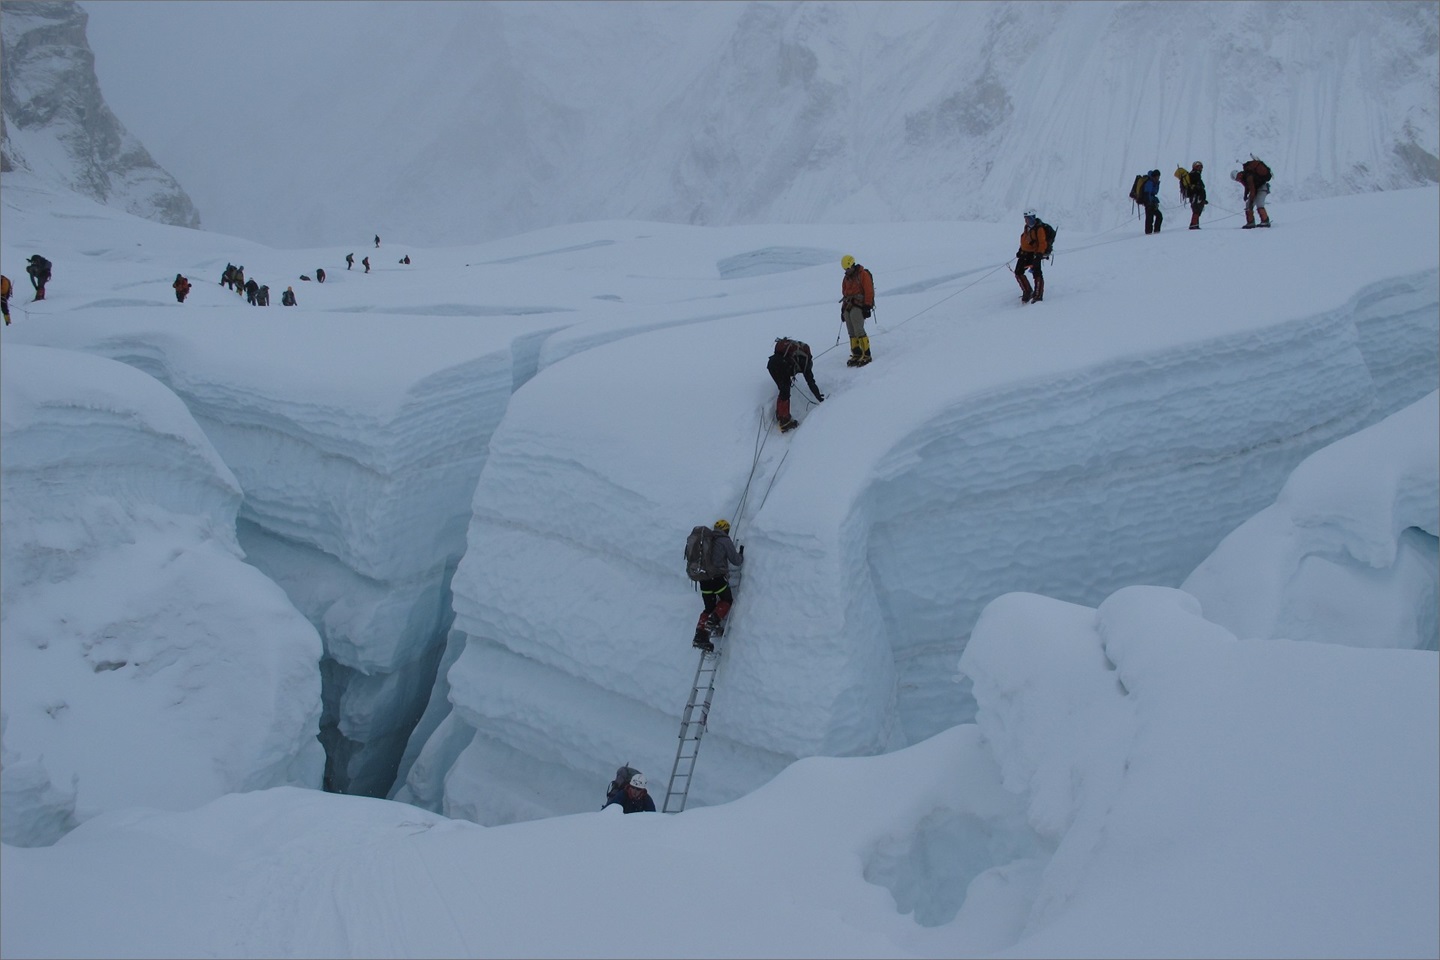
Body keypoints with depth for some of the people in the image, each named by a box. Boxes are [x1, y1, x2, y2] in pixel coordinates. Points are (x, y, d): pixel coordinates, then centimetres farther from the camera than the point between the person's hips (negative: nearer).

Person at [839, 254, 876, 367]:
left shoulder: (863, 275, -2)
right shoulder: (846, 278, 21)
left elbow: (869, 291, -7)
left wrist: (867, 307, -13)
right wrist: (843, 309, 20)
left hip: (858, 307, -7)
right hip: (848, 307, 7)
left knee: (859, 331, -15)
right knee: (852, 333, 1)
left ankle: (866, 355, -14)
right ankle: (856, 355, 2)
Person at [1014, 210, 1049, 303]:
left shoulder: (1039, 229, -13)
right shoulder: (1027, 228, 13)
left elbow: (1043, 243, -19)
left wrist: (1039, 254, -27)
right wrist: (1020, 250, 23)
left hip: (1034, 255, -9)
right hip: (1025, 254, 9)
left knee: (1037, 274, -11)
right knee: (1018, 273, 7)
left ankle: (1038, 296, -9)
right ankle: (1027, 292, 18)